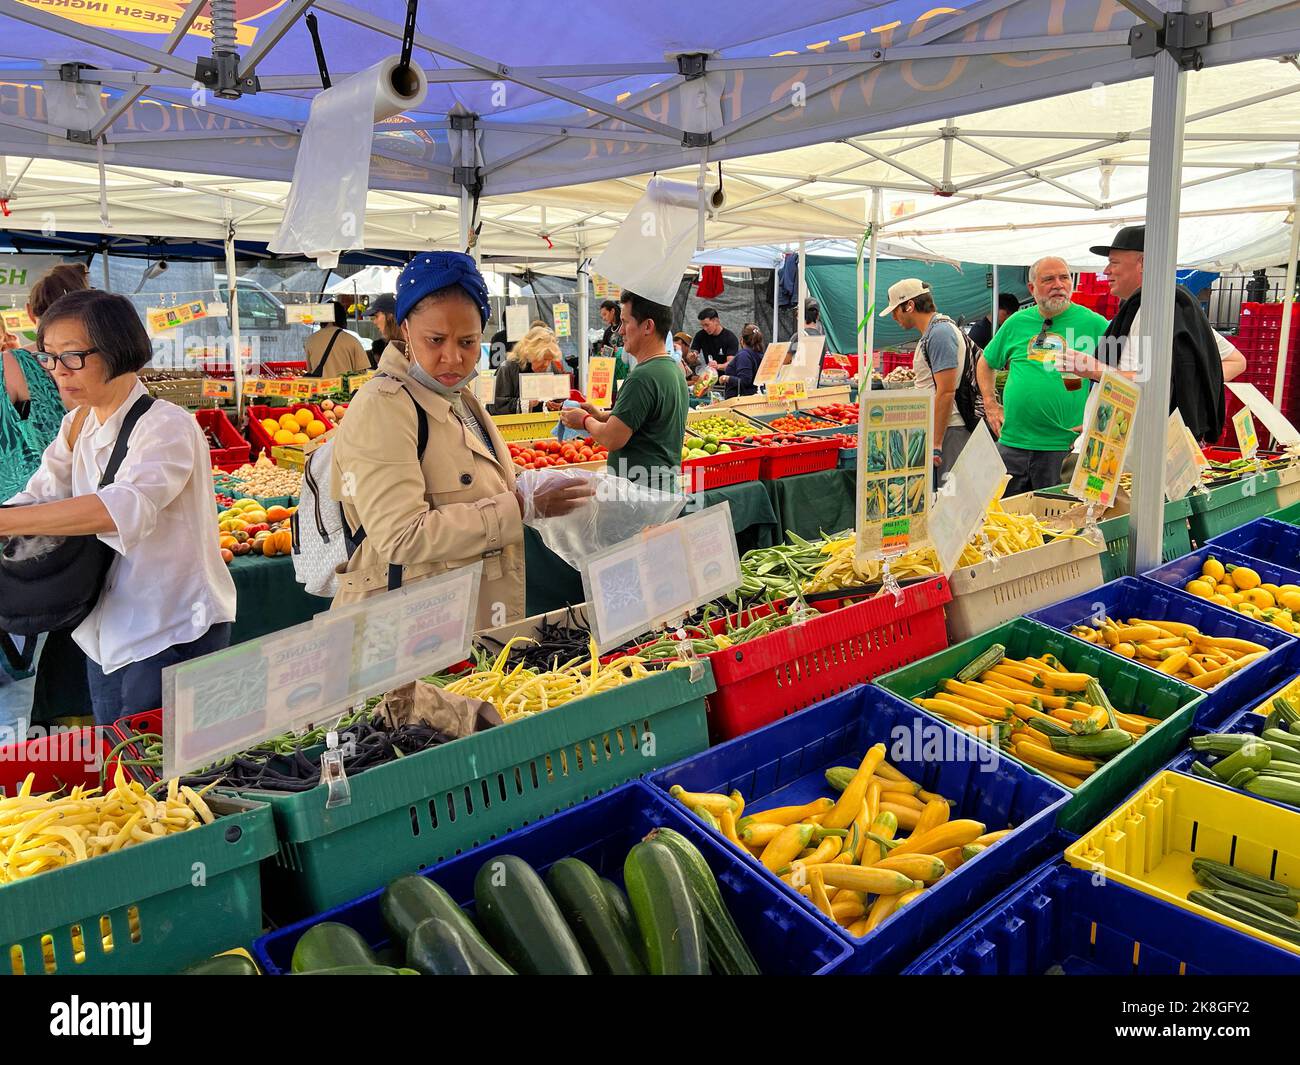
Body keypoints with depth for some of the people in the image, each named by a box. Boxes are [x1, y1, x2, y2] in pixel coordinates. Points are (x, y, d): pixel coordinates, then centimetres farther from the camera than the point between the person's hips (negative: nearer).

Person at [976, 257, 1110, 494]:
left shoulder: (1093, 323, -1)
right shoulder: (1017, 322, 9)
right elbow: (985, 364, 23)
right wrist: (991, 406, 12)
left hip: (1063, 447, -3)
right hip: (1012, 442, 3)